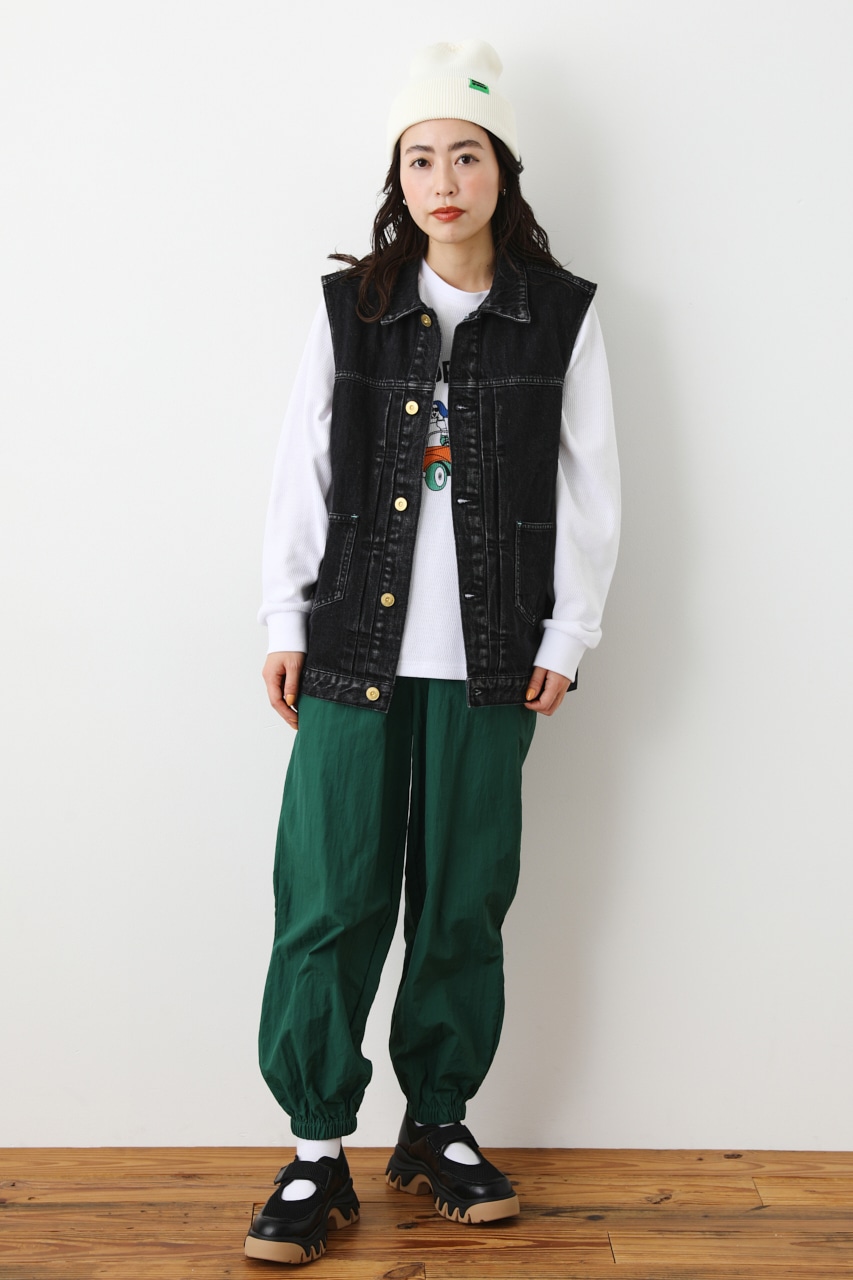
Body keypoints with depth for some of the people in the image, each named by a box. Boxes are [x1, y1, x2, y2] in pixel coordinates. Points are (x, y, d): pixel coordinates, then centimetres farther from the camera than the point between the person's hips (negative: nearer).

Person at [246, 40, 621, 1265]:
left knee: (464, 899, 8)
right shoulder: (350, 305, 5)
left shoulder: (562, 316, 3)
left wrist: (566, 637, 1)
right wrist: (286, 622, 3)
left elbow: (592, 490, 5)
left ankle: (439, 1123, 27)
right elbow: (300, 471, 6)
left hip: (487, 658, 0)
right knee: (332, 897, -1)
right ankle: (317, 1152, 12)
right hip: (354, 647, 0)